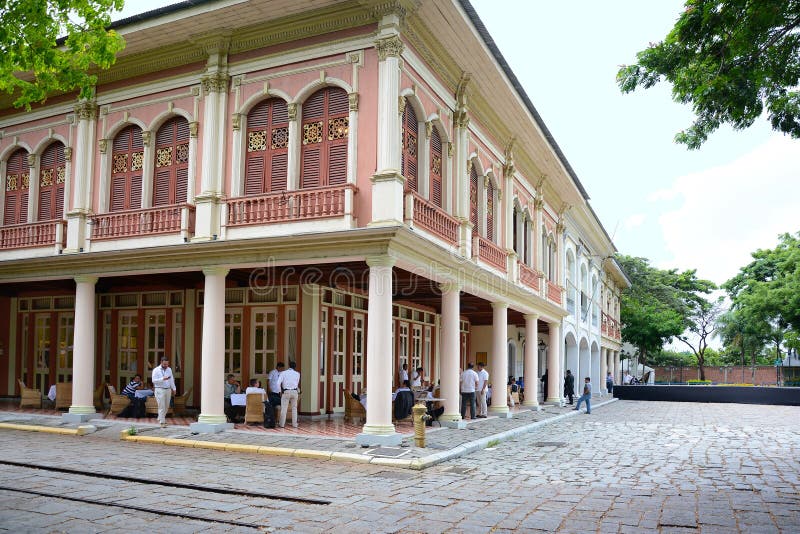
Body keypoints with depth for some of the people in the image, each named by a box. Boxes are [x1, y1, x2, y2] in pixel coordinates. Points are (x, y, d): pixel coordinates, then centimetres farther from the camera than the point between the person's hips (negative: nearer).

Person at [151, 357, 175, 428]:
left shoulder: (169, 369, 11)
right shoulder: (156, 370, -5)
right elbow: (154, 380, -14)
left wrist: (173, 388, 14)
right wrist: (163, 379, -25)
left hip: (168, 390, 6)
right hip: (160, 390, -6)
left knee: (166, 406, 13)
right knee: (161, 407, -8)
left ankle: (160, 418, 33)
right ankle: (162, 422, -6)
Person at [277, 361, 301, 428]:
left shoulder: (283, 373, 0)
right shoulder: (297, 374, 6)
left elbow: (278, 383, -8)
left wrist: (281, 390, 3)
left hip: (286, 392, -2)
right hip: (294, 391, 2)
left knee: (284, 408, 4)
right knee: (294, 408, 12)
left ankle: (282, 424, 7)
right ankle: (294, 424, 12)